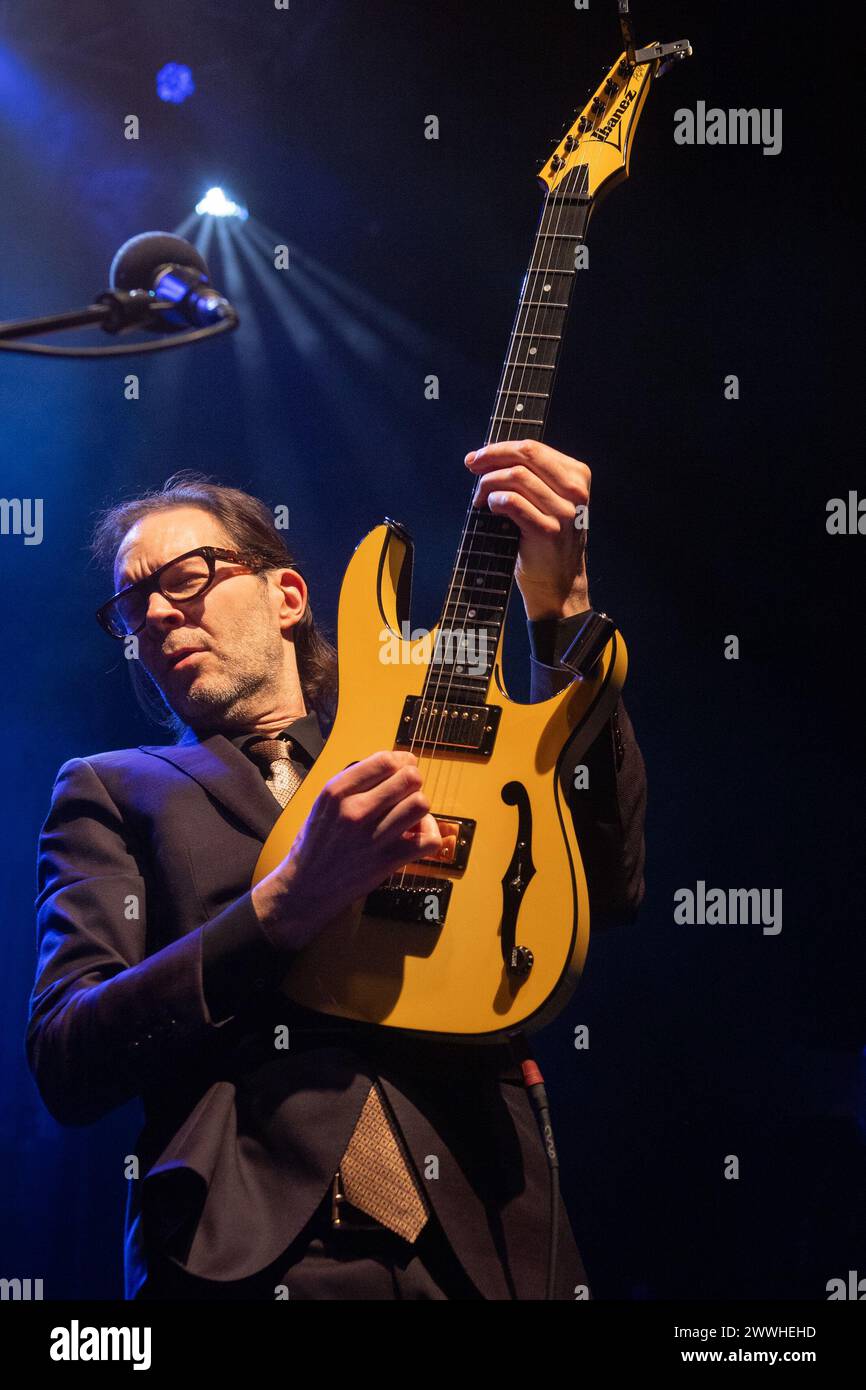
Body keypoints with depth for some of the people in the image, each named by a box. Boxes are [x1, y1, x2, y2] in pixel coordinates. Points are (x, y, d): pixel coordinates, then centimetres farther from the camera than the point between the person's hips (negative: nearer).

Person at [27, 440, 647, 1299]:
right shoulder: (110, 791, 15)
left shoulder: (424, 754, 21)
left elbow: (606, 891, 3)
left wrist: (559, 606, -2)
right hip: (248, 1254, -2)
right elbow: (65, 1067, 1)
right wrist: (290, 900, -10)